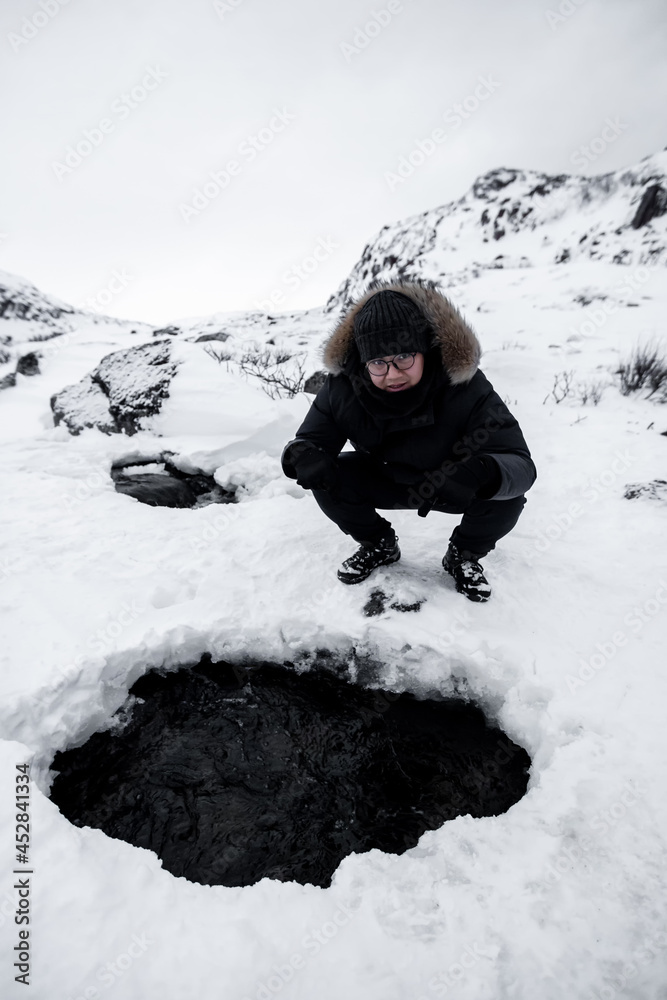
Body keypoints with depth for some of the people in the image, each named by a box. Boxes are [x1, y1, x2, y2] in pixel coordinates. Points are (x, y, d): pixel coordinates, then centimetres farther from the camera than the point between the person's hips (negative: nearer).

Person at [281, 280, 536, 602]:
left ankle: (464, 555, 6)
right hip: (385, 481, 2)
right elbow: (310, 437, -14)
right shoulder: (343, 387, -25)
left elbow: (521, 464, -33)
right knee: (328, 479, -22)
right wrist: (301, 454, -41)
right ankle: (379, 546, 8)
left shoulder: (465, 387, -32)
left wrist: (481, 473, -58)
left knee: (506, 498, -29)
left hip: (452, 484, -2)